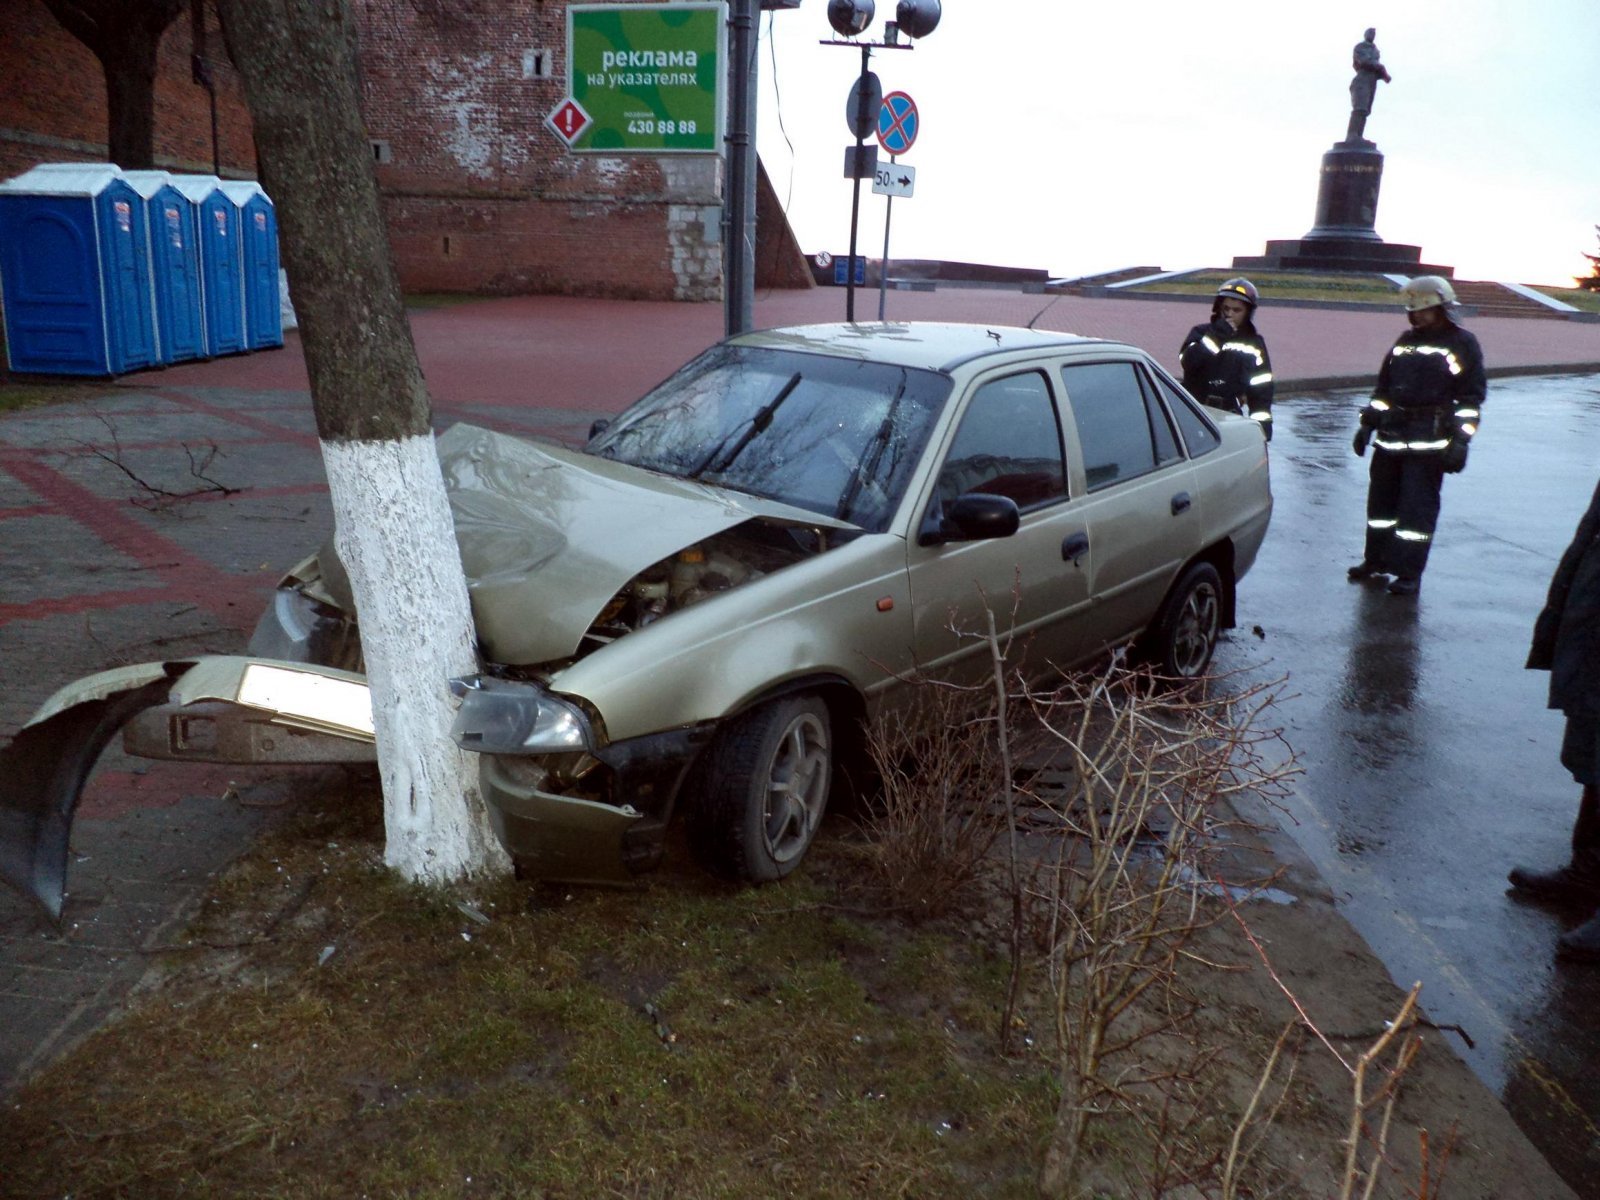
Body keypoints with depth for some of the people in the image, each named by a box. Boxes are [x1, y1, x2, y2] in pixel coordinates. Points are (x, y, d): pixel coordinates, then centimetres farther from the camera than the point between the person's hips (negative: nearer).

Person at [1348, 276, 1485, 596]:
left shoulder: (1462, 345, -2)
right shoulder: (1406, 341, 15)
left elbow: (1471, 398, -4)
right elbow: (1383, 387, 21)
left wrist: (1460, 441, -12)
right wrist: (1367, 425, 15)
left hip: (1430, 442, -6)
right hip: (1391, 436, 6)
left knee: (1418, 507, -5)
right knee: (1381, 499, 12)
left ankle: (1409, 573, 0)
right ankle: (1376, 559, 24)